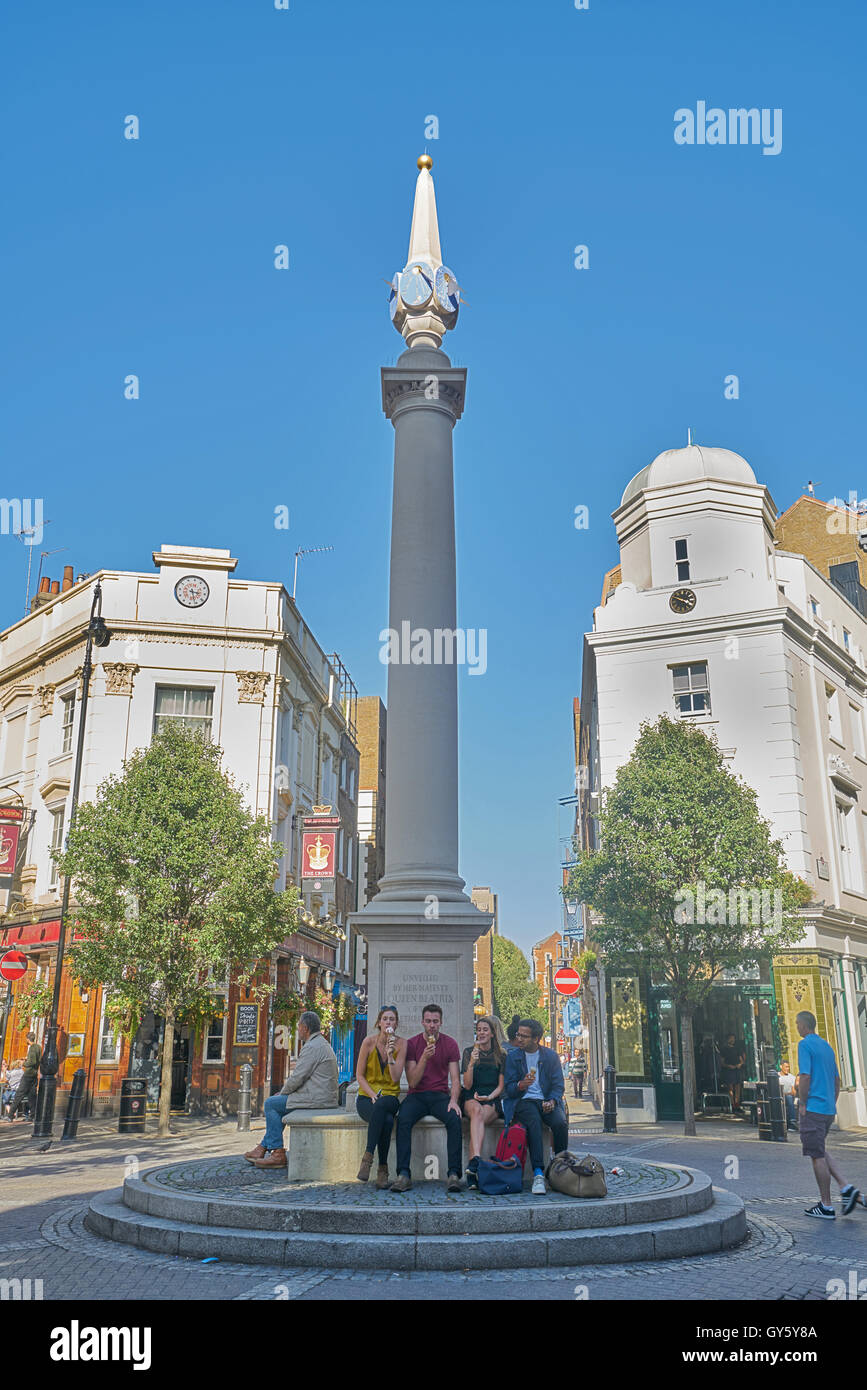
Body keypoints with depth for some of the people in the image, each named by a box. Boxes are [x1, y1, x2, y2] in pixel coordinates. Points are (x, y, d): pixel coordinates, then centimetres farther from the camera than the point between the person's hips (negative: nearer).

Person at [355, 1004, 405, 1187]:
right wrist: (372, 1094, -16)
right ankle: (383, 1168, -25)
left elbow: (396, 1078, -8)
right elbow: (359, 1075, -1)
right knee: (387, 1120, -35)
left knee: (380, 1106, -38)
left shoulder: (401, 1044, -2)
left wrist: (390, 1055, -21)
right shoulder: (369, 1041, -4)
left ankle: (368, 1157, -32)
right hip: (366, 1096, 0)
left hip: (390, 1097, 1)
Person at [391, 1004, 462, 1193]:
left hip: (440, 1095, 0)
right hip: (417, 1095, 0)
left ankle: (454, 1174, -31)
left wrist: (453, 1100, -19)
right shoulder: (412, 1044, 1)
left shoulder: (450, 1044, 4)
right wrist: (424, 1058, -19)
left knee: (454, 1119, -32)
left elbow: (455, 1079, 1)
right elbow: (413, 1082, -5)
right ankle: (403, 1175, -31)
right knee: (403, 1119, -32)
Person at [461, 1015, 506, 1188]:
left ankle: (473, 1162, -47)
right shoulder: (469, 1052, 10)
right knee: (476, 1110, -37)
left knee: (479, 1116, -35)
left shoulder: (500, 1055, 12)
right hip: (471, 1098, 0)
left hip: (492, 1101, 0)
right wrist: (471, 1063, -13)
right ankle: (477, 1159, -53)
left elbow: (501, 1086, 10)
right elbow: (467, 1085, 3)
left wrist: (489, 1097, -10)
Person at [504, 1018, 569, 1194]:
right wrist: (520, 1085, -22)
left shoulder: (550, 1056, 8)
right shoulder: (513, 1057, 7)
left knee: (560, 1123, -30)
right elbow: (509, 1089, 2)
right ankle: (538, 1174, -38)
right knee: (534, 1122, -35)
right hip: (523, 1101, -1)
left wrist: (552, 1101, -16)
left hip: (546, 1101, 1)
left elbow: (558, 1085, 5)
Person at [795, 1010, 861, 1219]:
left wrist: (802, 1105, -12)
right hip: (829, 1109, 8)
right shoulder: (827, 1046, 15)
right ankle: (846, 1187, 6)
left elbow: (805, 1076, -19)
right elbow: (837, 1080, 19)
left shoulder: (805, 1045, -11)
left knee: (817, 1155, -2)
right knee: (820, 1152, 19)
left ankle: (826, 1206, 3)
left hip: (813, 1108, -8)